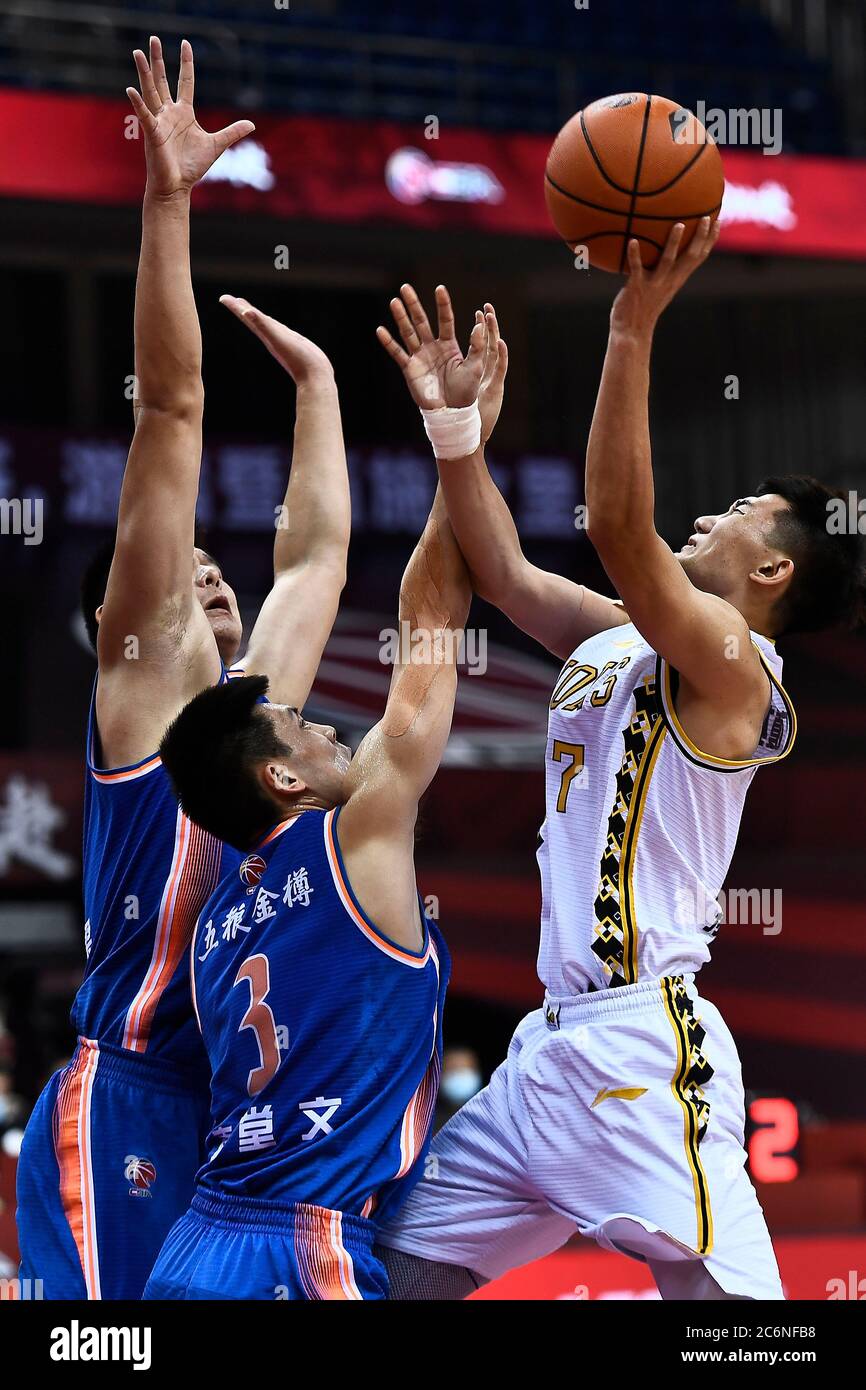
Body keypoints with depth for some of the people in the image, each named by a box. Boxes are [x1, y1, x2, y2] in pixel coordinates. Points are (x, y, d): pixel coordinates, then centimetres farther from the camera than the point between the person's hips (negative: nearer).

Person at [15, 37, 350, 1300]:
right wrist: (166, 200, -7)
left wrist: (314, 377, 41)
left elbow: (317, 551, 35)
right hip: (134, 1107, -8)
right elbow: (171, 412, -2)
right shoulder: (139, 680, 3)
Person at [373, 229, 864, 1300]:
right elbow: (504, 571, 21)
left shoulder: (731, 663, -7)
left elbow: (617, 529, -22)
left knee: (715, 1288, -16)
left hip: (643, 1042, -10)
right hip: (555, 1039, 10)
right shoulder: (618, 640, 18)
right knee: (403, 1266, 11)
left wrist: (633, 332, -26)